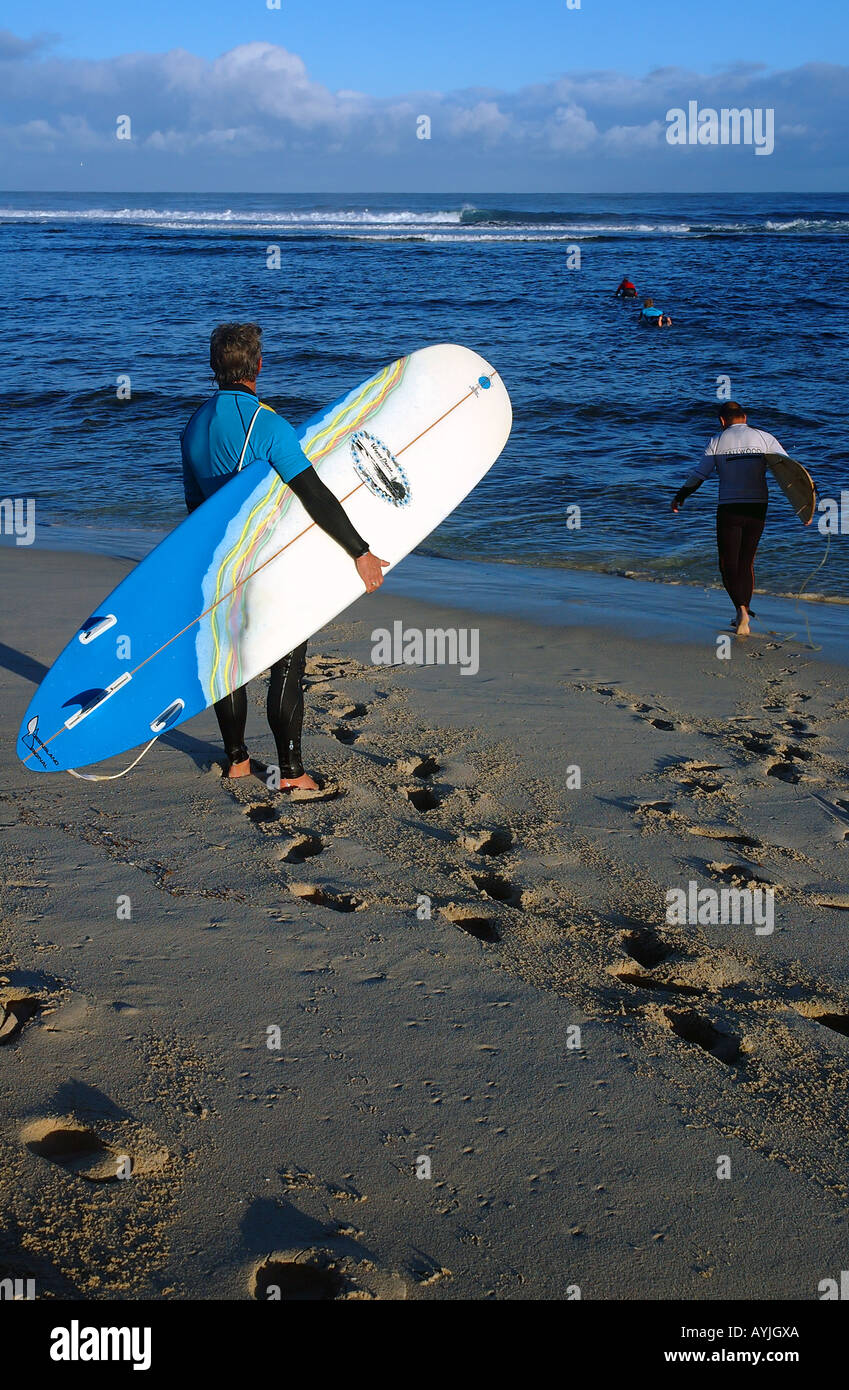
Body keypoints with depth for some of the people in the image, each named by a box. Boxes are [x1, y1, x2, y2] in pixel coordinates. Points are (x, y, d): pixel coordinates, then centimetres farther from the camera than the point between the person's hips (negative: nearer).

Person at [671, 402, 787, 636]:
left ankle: (741, 608, -19)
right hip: (757, 508, 2)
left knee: (729, 564, 3)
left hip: (729, 510, -2)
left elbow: (698, 475, 2)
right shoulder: (764, 438, 6)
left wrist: (679, 497, 17)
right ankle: (743, 613, 19)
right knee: (746, 562, 16)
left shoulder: (717, 441, 3)